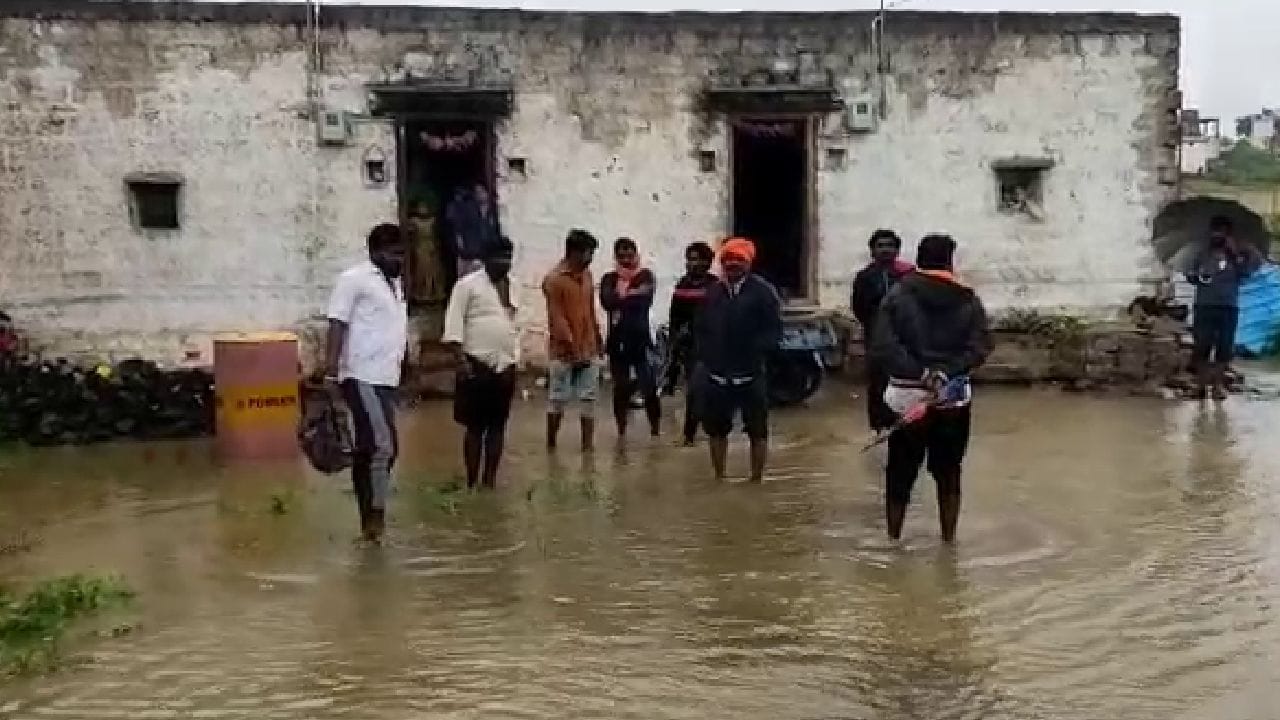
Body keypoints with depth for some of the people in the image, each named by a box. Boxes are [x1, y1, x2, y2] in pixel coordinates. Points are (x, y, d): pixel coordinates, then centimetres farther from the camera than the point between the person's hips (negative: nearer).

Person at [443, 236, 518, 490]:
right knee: (475, 427, -1)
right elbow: (454, 323, -9)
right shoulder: (468, 284, -4)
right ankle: (472, 482, 7)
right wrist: (461, 359, -17)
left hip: (505, 366, 5)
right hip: (477, 365, -5)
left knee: (497, 426, 8)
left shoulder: (512, 287, 13)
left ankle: (490, 479, 17)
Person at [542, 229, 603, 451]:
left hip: (589, 349, 6)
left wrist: (598, 340, 19)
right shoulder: (554, 279, -12)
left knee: (588, 399, 5)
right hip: (564, 351, -6)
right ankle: (551, 444, 18)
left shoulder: (586, 274, 9)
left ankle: (588, 445, 8)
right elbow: (557, 319, -16)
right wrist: (573, 349, -20)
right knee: (558, 399, 4)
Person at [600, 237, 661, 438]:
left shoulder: (646, 276, 1)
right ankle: (621, 433, 20)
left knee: (649, 389, -8)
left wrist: (622, 296, -8)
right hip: (617, 341, 3)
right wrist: (628, 291, -9)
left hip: (640, 340, -3)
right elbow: (607, 302, -11)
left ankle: (655, 432, 3)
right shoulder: (609, 279, 8)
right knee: (620, 389, 9)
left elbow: (644, 301, -17)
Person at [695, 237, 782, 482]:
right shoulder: (713, 292, 11)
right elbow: (702, 329, 16)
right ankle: (718, 478, 26)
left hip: (751, 375, -5)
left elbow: (774, 331, -8)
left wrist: (756, 352, -20)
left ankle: (756, 480, 14)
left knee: (758, 430, 3)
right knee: (716, 429, 13)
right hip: (715, 374, 5)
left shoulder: (762, 291, -5)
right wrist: (704, 356, 4)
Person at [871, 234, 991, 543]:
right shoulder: (968, 299, 1)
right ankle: (949, 540, 18)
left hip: (907, 396, -1)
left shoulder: (897, 295, -3)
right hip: (954, 398, 1)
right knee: (948, 471, 12)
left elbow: (883, 346, -15)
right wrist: (946, 373, -16)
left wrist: (921, 374, -17)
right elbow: (980, 347, -10)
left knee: (900, 472, 9)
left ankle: (893, 539, 17)